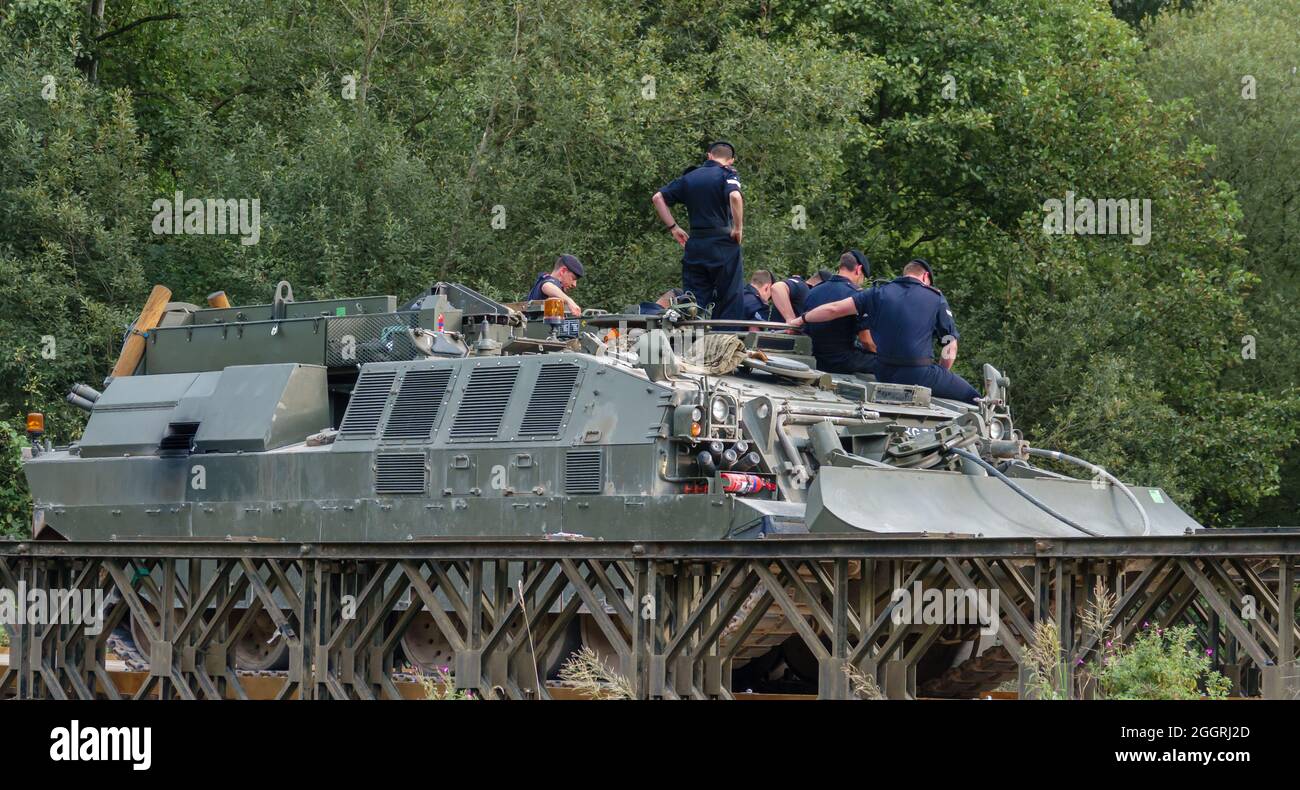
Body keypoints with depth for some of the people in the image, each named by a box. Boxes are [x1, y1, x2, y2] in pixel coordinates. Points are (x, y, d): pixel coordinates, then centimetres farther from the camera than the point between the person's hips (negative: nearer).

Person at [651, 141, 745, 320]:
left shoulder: (689, 177, 13)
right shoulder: (727, 174, -2)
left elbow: (657, 198, 12)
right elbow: (735, 197, -23)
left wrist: (673, 228, 11)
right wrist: (738, 228, -12)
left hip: (694, 245, 4)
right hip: (723, 244, -4)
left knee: (695, 302, 7)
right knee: (730, 299, 1)